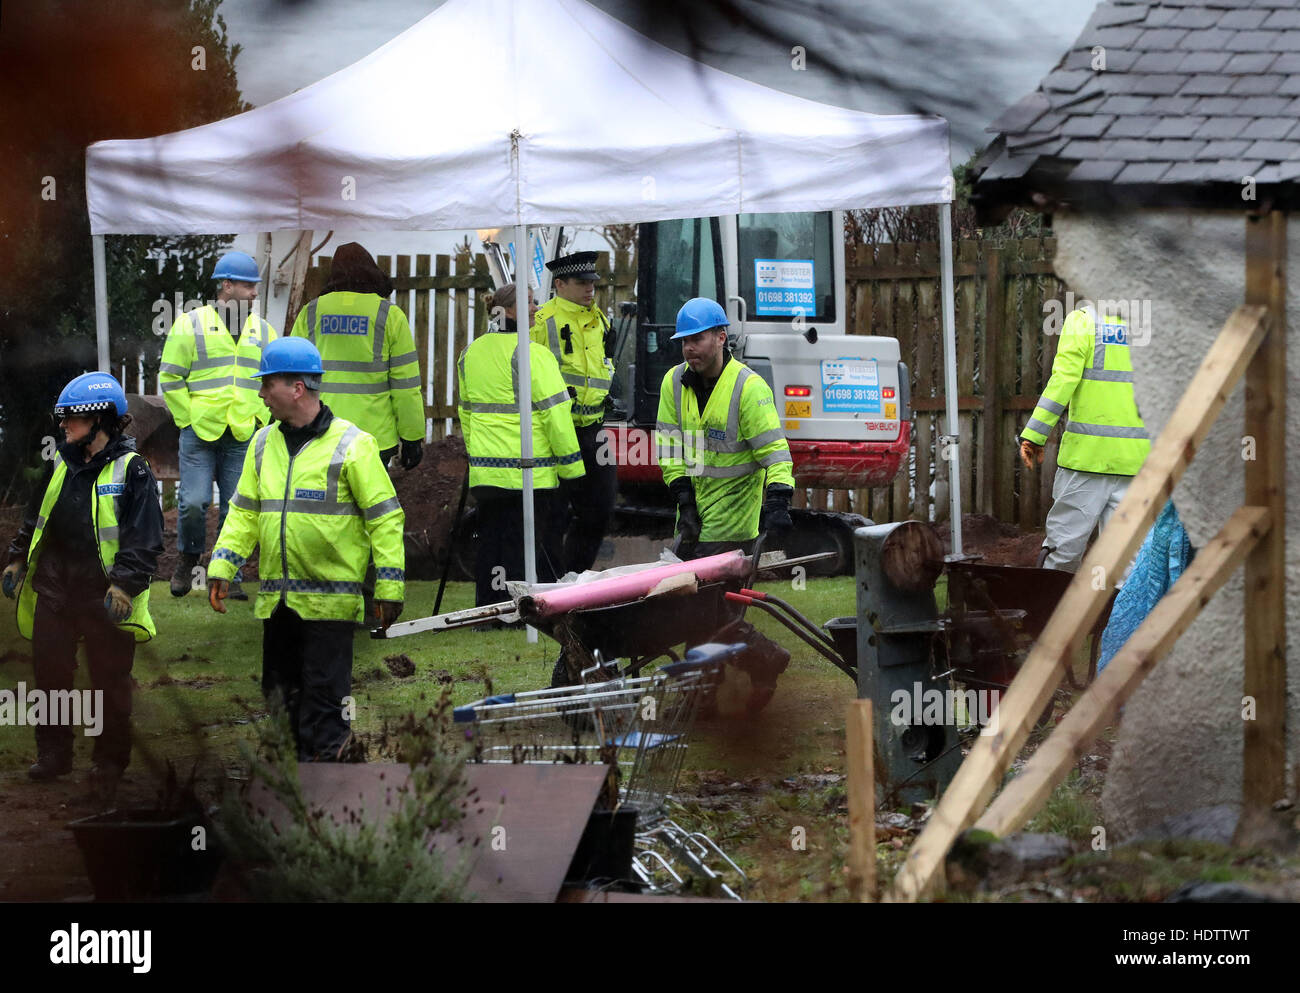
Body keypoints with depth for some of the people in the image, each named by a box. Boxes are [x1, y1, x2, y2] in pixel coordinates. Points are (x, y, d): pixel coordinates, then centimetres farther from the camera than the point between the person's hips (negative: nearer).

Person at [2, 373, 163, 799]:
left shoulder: (130, 469, -9)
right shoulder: (62, 463, 11)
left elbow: (145, 537, -12)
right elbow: (35, 519, 22)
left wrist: (125, 584, -19)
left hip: (105, 598, -6)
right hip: (53, 589, 6)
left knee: (110, 682, 3)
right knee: (50, 672, 10)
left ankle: (109, 763, 14)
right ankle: (53, 754, 23)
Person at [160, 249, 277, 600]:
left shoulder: (263, 332, 12)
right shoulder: (190, 325, -1)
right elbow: (170, 377, 0)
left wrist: (259, 420, 9)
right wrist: (188, 420, -4)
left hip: (243, 438, 4)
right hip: (199, 434, -3)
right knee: (194, 502, -9)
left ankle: (229, 576, 11)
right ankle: (187, 561, 14)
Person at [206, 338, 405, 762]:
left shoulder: (351, 444, -7)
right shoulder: (264, 443, 11)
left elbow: (385, 517, -6)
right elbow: (244, 512, 17)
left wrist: (389, 588, -9)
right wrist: (221, 567, 5)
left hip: (331, 596, -6)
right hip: (277, 597, 6)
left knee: (323, 695, -6)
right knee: (281, 691, 10)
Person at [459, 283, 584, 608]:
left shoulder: (470, 353, 11)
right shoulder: (532, 355, -12)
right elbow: (554, 413, -13)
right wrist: (571, 467, -6)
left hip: (484, 469, 7)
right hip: (529, 471, -7)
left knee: (491, 542, 13)